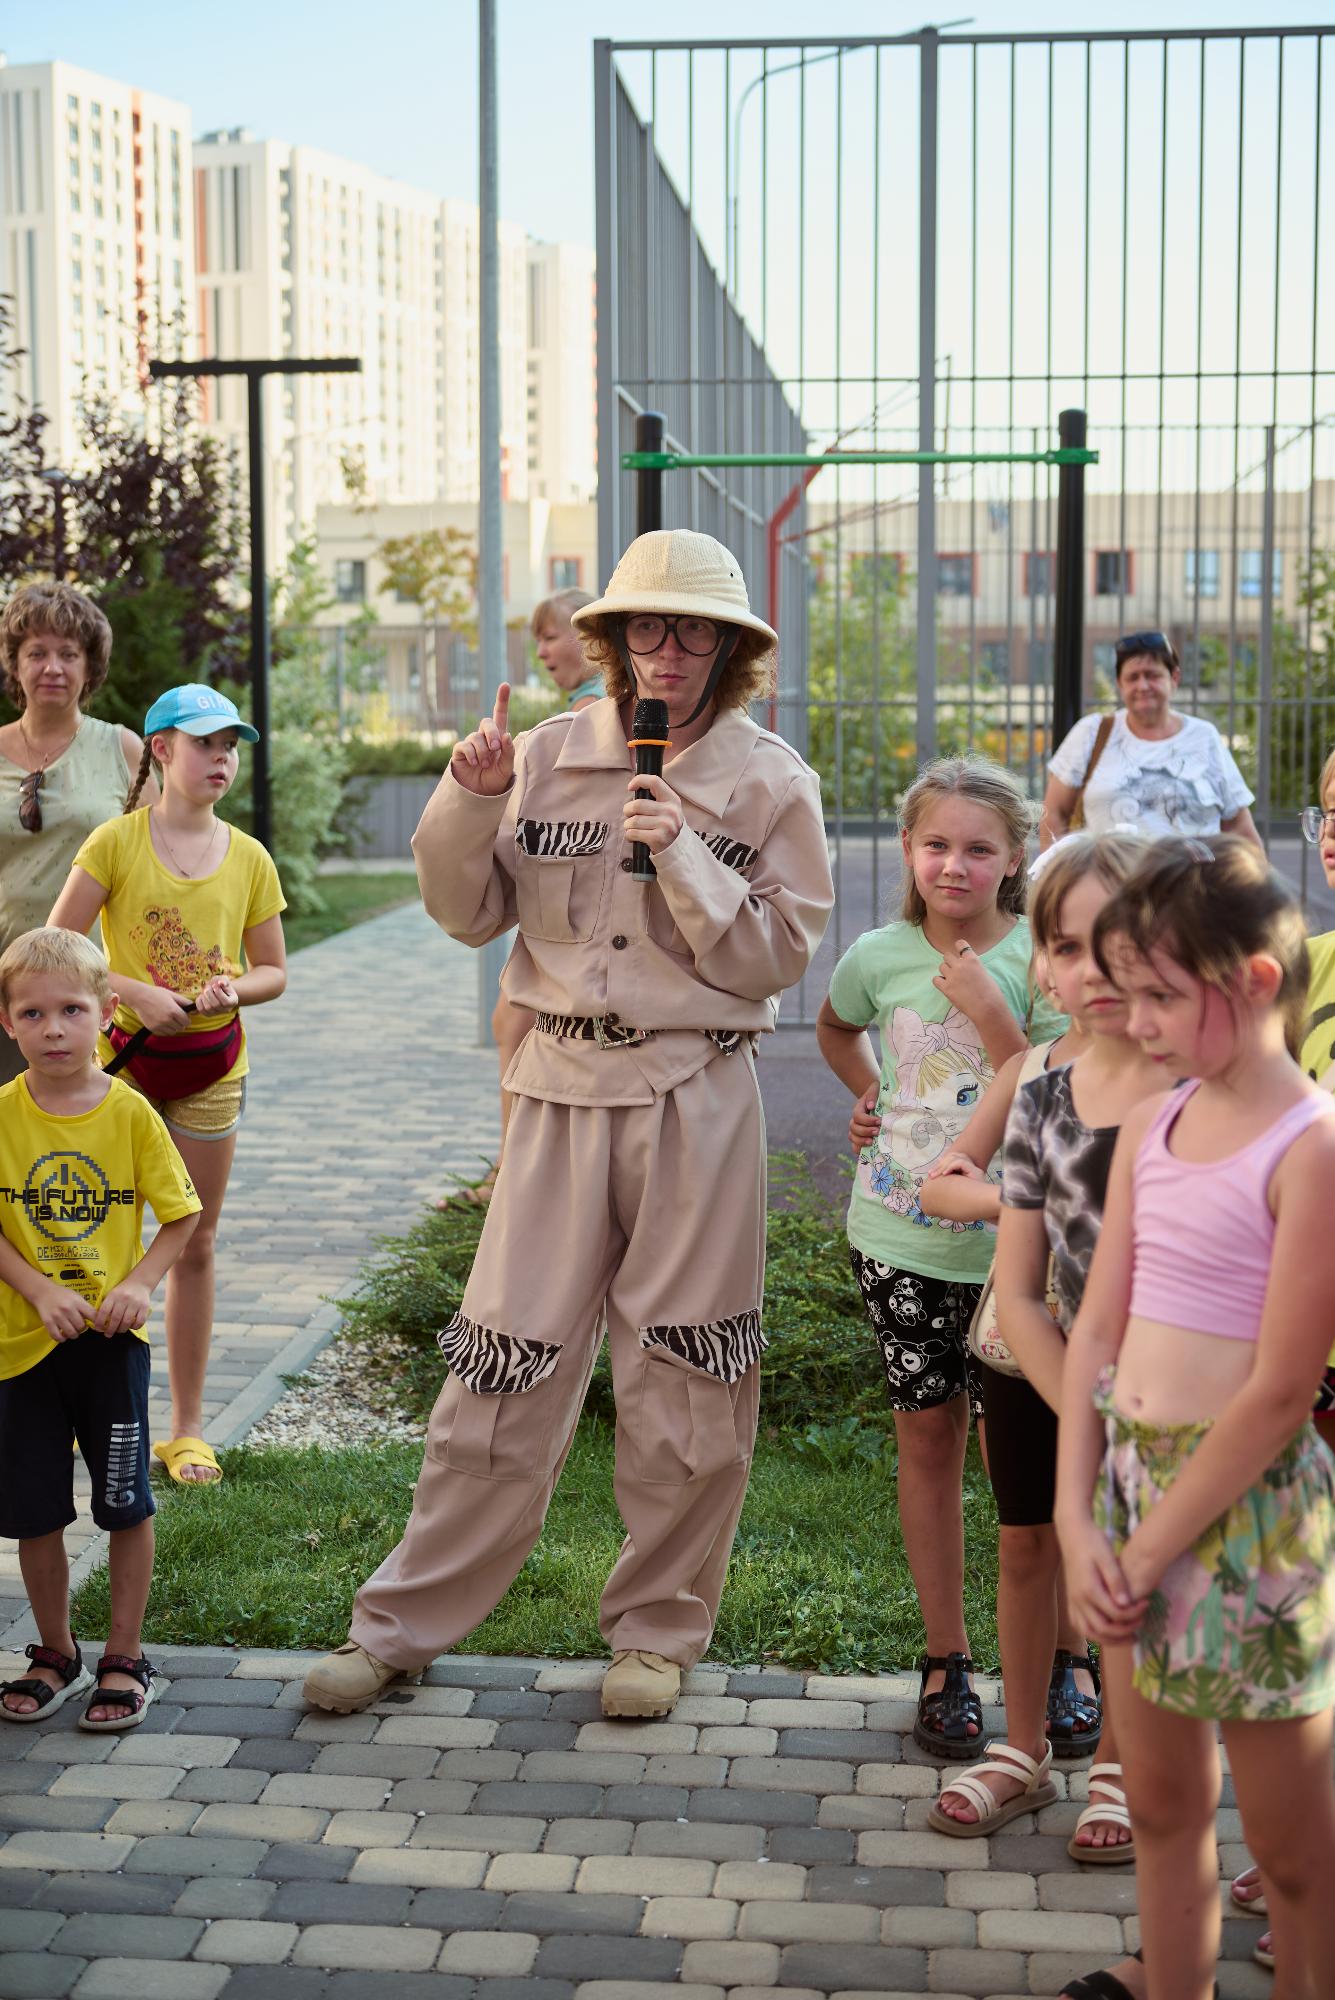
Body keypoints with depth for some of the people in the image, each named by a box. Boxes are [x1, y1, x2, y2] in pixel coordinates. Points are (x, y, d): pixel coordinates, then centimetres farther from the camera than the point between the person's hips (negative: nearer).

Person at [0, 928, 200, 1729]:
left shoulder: (130, 1112, -8)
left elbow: (182, 1214, -1)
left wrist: (140, 1283, -15)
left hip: (112, 1336, -1)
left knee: (127, 1502, 6)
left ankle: (126, 1657, 21)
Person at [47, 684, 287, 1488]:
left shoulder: (249, 858, 2)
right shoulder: (118, 841, -7)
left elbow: (274, 973, 7)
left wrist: (233, 989, -14)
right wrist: (136, 993, -20)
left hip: (212, 1067, 3)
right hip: (123, 1057, -2)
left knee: (195, 1244, 7)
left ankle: (188, 1429, 15)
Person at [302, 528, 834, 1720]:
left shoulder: (770, 781, 0)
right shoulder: (552, 756, 4)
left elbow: (779, 955, -5)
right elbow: (470, 913, 4)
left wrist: (683, 857, -16)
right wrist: (470, 802, -12)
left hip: (697, 1095, -1)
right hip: (563, 1083, 1)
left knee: (685, 1373, 6)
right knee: (506, 1361, 4)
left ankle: (659, 1627, 24)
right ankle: (407, 1622, 17)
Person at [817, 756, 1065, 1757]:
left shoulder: (1039, 960, -10)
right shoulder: (880, 957, 0)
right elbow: (835, 1028, 24)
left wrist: (990, 1011, -22)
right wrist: (869, 1097, 9)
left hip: (1006, 1247, -3)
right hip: (898, 1243, 3)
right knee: (928, 1441, 11)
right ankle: (946, 1660, 23)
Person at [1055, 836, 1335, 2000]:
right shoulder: (1150, 1127, 7)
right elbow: (1098, 1333, 7)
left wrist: (1151, 1548, -13)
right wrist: (1080, 1520, -3)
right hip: (1126, 1479, 7)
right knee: (1163, 1804, 19)